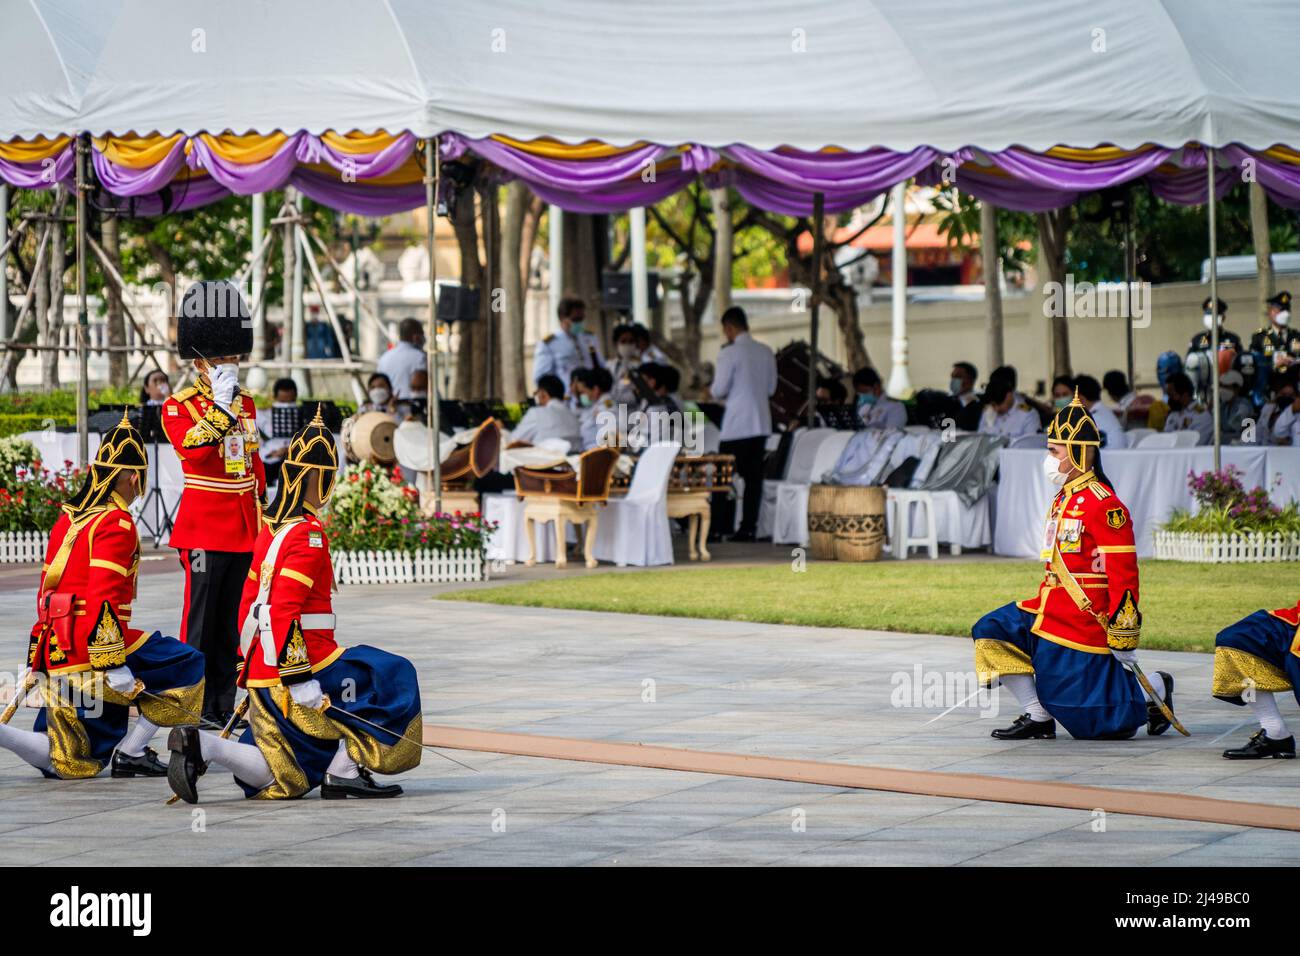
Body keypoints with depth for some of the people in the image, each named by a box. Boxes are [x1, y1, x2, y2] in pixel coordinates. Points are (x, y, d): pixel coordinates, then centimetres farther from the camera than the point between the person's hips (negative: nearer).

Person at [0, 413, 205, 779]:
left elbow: (47, 588, 23)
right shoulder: (116, 524, -11)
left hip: (57, 651, 9)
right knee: (188, 668, 6)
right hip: (94, 648, -9)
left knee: (68, 761, 12)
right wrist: (114, 666, -22)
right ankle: (131, 752, 2)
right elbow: (103, 596, -20)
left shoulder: (68, 518, 17)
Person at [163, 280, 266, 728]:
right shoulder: (179, 406, -4)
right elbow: (195, 451, -22)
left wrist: (262, 514, 20)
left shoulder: (246, 405, 14)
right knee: (200, 619, -4)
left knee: (230, 620, 9)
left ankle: (225, 704, 14)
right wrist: (220, 404, -22)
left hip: (244, 527, 6)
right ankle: (196, 707, -1)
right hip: (205, 526, -6)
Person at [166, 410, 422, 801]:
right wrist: (299, 678, -24)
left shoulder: (271, 529, 15)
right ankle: (344, 772, -5)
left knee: (286, 779, 10)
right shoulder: (308, 534, -13)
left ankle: (198, 743, -6)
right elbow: (285, 608, -22)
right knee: (390, 679, 2)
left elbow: (248, 601, 20)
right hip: (306, 663, -9)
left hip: (262, 672, 9)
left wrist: (251, 667, 28)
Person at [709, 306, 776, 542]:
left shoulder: (729, 353, -12)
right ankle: (748, 528, 6)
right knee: (754, 477, 7)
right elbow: (771, 388, 13)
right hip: (761, 423, 6)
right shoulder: (766, 352, 6)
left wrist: (713, 391, 11)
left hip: (737, 424, -6)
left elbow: (718, 391, -10)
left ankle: (718, 528, -1)